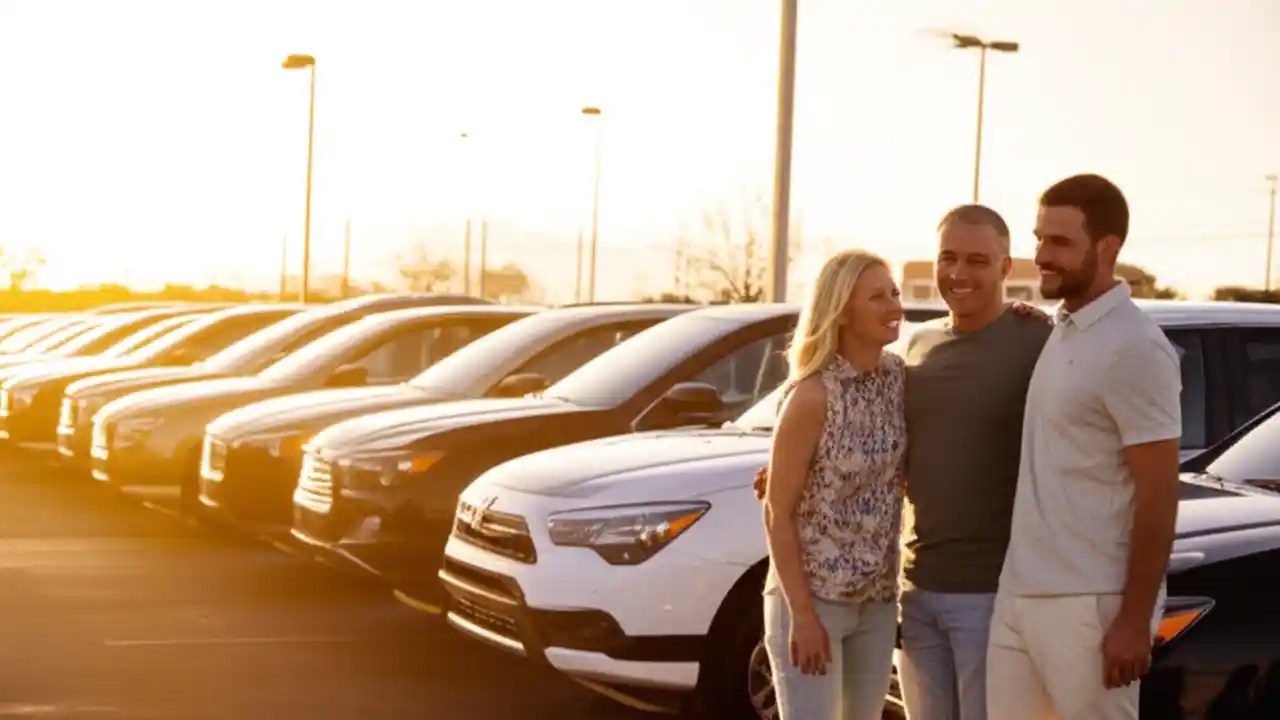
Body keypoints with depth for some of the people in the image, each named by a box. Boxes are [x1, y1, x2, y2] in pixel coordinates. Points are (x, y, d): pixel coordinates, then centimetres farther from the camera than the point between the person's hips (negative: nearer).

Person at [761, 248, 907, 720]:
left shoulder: (898, 377, 0)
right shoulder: (813, 396, -16)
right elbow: (778, 512, -13)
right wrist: (802, 612, -17)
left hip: (877, 602, 6)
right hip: (811, 598, -6)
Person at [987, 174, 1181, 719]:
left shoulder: (1134, 349, -15)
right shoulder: (1060, 332, 11)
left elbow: (1158, 496, -16)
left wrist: (1134, 621, -17)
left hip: (1089, 605, -8)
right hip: (1018, 594, 8)